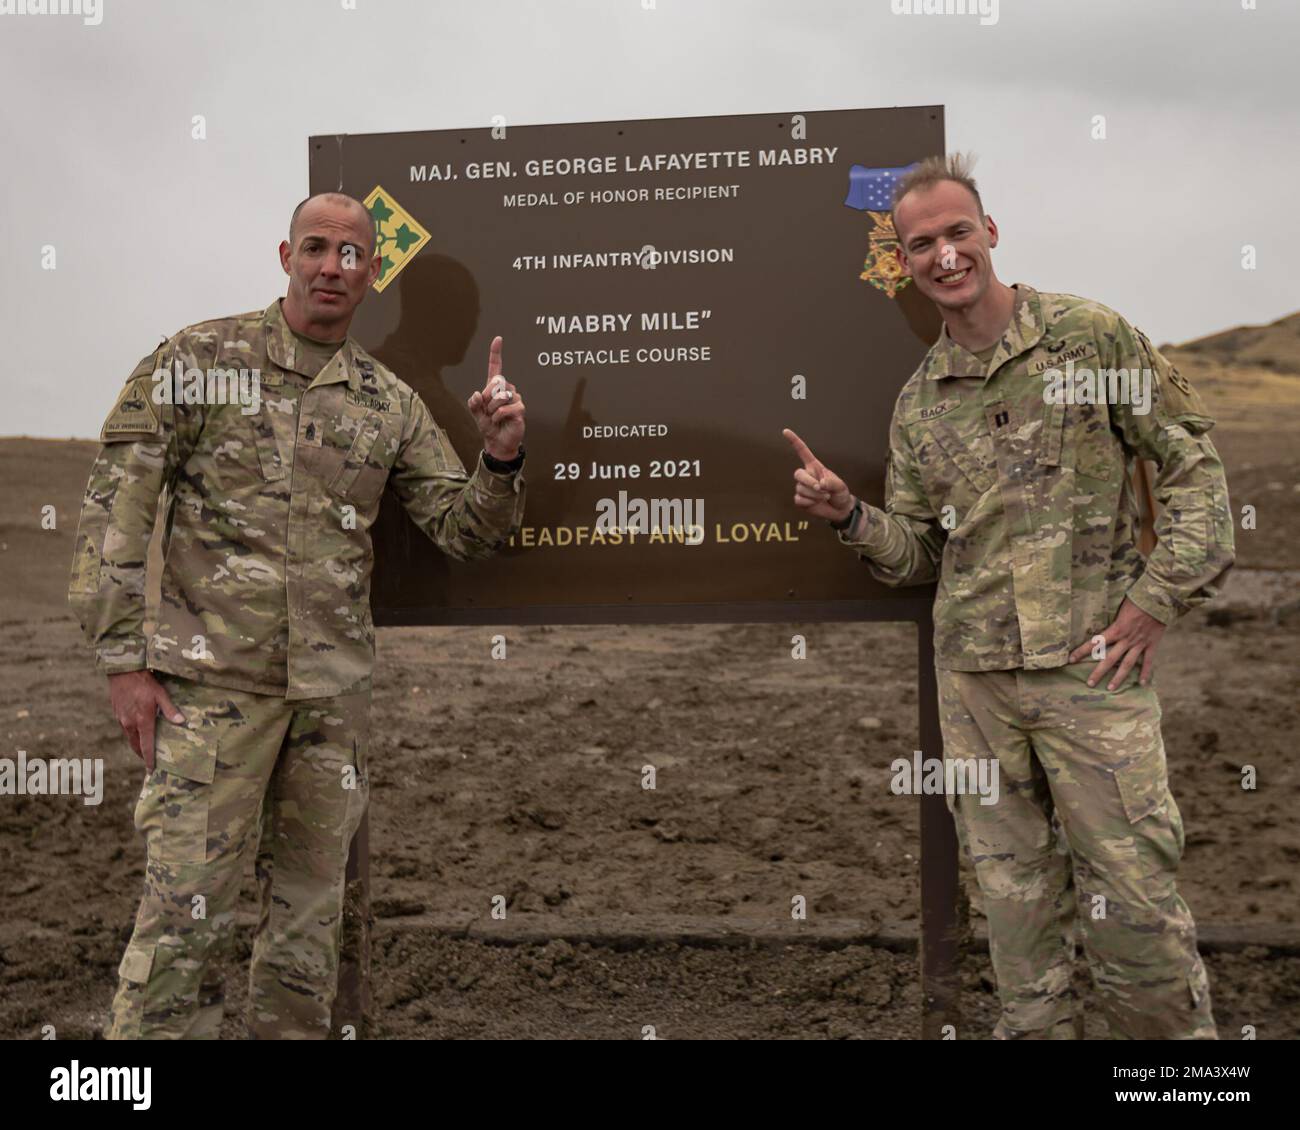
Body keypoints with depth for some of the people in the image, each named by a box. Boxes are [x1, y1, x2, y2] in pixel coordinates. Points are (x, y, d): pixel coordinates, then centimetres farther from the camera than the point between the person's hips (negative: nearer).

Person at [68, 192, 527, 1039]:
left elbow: (463, 530, 11)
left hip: (335, 686, 4)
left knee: (311, 900, 13)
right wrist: (123, 657, -9)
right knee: (186, 906, -4)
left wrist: (502, 459, -10)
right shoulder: (200, 359, -1)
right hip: (214, 677, -4)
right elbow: (117, 507, -3)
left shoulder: (391, 403, 10)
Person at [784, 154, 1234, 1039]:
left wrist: (1161, 598, -9)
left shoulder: (1090, 334, 0)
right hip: (973, 674, 4)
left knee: (1134, 897, 0)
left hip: (1091, 664, -4)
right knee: (1016, 894, 12)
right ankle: (1038, 1028, 27)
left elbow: (1194, 460, -1)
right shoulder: (918, 402, 11)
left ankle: (1178, 1032, 20)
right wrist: (850, 517, -6)